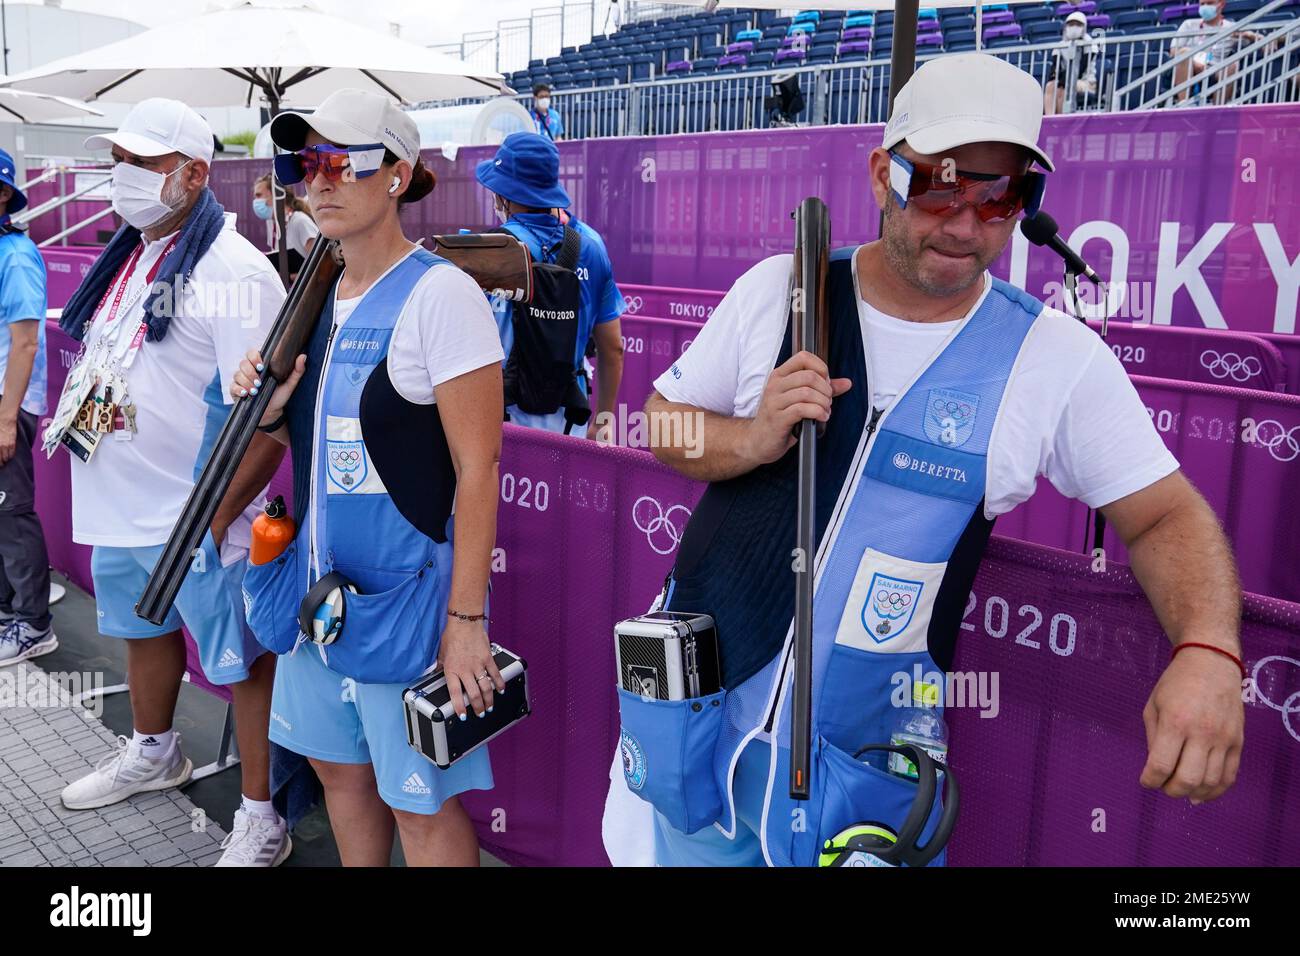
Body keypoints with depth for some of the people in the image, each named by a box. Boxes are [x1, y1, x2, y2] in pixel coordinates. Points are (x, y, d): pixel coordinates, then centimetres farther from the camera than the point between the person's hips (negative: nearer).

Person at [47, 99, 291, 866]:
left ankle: (261, 820, 18)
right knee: (143, 629, 26)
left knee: (242, 660, 3)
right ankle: (153, 753, 51)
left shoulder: (232, 271, -18)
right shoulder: (127, 257, 9)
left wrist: (216, 518, -22)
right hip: (118, 508, 9)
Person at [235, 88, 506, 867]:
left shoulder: (438, 293, -15)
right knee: (340, 768, 20)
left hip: (404, 594, -7)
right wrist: (271, 413, -6)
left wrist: (466, 618, -19)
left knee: (420, 802, 6)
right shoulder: (322, 294, 8)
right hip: (319, 587, 7)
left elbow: (477, 468, -17)